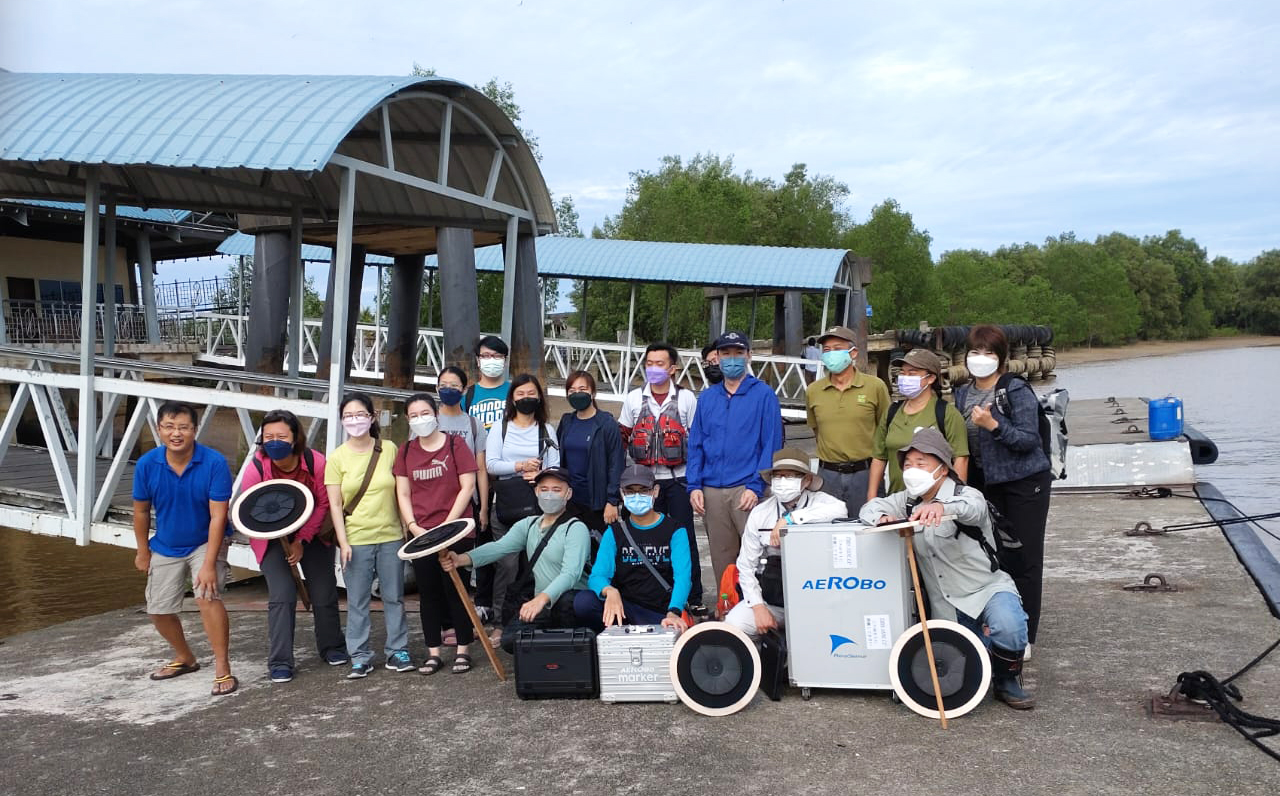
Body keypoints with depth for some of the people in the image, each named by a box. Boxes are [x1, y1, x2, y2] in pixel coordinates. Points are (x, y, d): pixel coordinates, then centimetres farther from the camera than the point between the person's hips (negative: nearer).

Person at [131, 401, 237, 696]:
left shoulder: (215, 462, -25)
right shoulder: (147, 464, -16)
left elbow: (217, 517, -24)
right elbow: (141, 511, 1)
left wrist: (209, 564, -27)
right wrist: (143, 551, 10)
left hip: (206, 542, -4)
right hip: (166, 547, 5)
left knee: (207, 597, -26)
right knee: (158, 611, 11)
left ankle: (223, 670, -14)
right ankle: (185, 658, 38)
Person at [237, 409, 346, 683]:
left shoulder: (316, 462, -22)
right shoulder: (256, 468, -23)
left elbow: (323, 504, -12)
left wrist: (302, 540, -17)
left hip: (312, 534, 1)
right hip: (272, 538, -1)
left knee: (324, 594, 5)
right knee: (282, 596, -11)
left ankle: (332, 648, 27)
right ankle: (280, 662, 1)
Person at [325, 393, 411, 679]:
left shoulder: (389, 449, 0)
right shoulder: (337, 457, -2)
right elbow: (335, 504, -2)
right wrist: (343, 542, -8)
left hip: (390, 536, 1)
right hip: (356, 540, -1)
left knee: (394, 597, 9)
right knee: (357, 601, 5)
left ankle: (397, 650, 21)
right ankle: (360, 657, 16)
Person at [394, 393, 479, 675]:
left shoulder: (455, 444, -2)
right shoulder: (406, 451, 9)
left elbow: (467, 487, -6)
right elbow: (403, 494, 9)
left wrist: (447, 524, -11)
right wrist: (413, 526, -5)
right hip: (421, 534, 4)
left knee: (455, 591, 1)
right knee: (428, 594, 8)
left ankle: (462, 651, 12)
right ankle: (433, 653, 16)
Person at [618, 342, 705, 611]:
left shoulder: (686, 398, 2)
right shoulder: (634, 398, 7)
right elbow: (622, 439, 13)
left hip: (678, 480, -2)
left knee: (685, 538, 1)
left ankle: (694, 598, 10)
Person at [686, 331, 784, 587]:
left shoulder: (763, 394, 1)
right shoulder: (706, 397, 14)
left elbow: (772, 444, -4)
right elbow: (695, 445, 13)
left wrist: (756, 487, -12)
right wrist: (694, 486, 2)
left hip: (747, 490, -4)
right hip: (711, 491, 4)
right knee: (721, 560, 9)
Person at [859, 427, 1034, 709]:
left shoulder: (965, 496, -16)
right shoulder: (907, 501, 3)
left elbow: (972, 508, -39)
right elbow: (870, 507, 9)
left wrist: (942, 507, -64)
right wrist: (883, 518, -17)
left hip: (988, 588, -5)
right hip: (945, 607, 5)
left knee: (1008, 627, -34)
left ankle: (1008, 681, -4)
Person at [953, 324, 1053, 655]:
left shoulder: (1017, 390, -13)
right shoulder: (962, 394, 5)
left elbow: (1029, 439, -17)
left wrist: (993, 425, -29)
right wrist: (963, 485, 5)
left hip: (1024, 482, -5)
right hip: (986, 483, 5)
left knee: (1023, 557, 1)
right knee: (995, 555, 8)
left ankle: (1024, 635, 10)